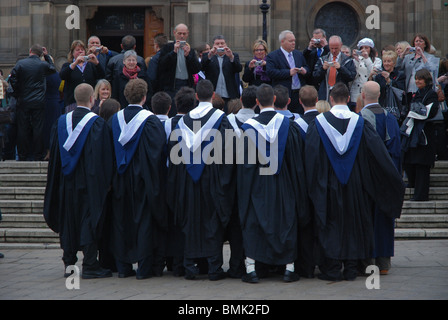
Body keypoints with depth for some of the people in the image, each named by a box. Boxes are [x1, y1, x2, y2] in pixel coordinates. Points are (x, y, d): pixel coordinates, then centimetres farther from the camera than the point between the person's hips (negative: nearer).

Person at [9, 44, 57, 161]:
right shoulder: (43, 64, -3)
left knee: (22, 129, 6)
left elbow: (12, 78, -8)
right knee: (38, 129, 2)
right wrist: (47, 56, 20)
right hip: (39, 103, -1)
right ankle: (38, 156, 3)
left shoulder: (20, 63, -3)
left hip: (23, 102, 1)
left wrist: (17, 94, 2)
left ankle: (22, 156, 10)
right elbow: (53, 69, 18)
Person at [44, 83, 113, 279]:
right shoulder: (97, 123, -11)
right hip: (90, 182, -5)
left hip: (67, 182, 5)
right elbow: (104, 156, -11)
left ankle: (69, 264, 15)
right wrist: (106, 181, -4)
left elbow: (54, 154, 9)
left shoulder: (61, 122, 4)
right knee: (90, 221, 0)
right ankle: (90, 266, 0)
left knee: (68, 221, 11)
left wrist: (58, 181, 17)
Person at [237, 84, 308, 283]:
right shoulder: (287, 124, -5)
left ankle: (251, 269, 0)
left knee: (253, 225, 6)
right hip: (283, 187, 1)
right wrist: (297, 189, 8)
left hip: (257, 186, -1)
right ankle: (289, 268, 10)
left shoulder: (248, 127, -7)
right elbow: (297, 161, -1)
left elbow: (244, 164, -4)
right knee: (287, 222, 10)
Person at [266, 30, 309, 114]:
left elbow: (307, 68, 22)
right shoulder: (272, 56, -3)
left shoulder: (299, 54, 17)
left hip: (300, 94, 5)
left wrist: (304, 70, -4)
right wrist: (289, 72, -19)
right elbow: (270, 72, -15)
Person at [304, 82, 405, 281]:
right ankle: (351, 268, 12)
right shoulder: (360, 122, -2)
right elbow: (379, 153, -2)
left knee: (330, 226, 4)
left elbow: (311, 157, -6)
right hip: (355, 185, 2)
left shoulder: (319, 122, -6)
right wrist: (395, 181, 5)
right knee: (353, 224, 10)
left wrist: (314, 184, 2)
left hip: (327, 184, -1)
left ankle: (332, 269, 4)